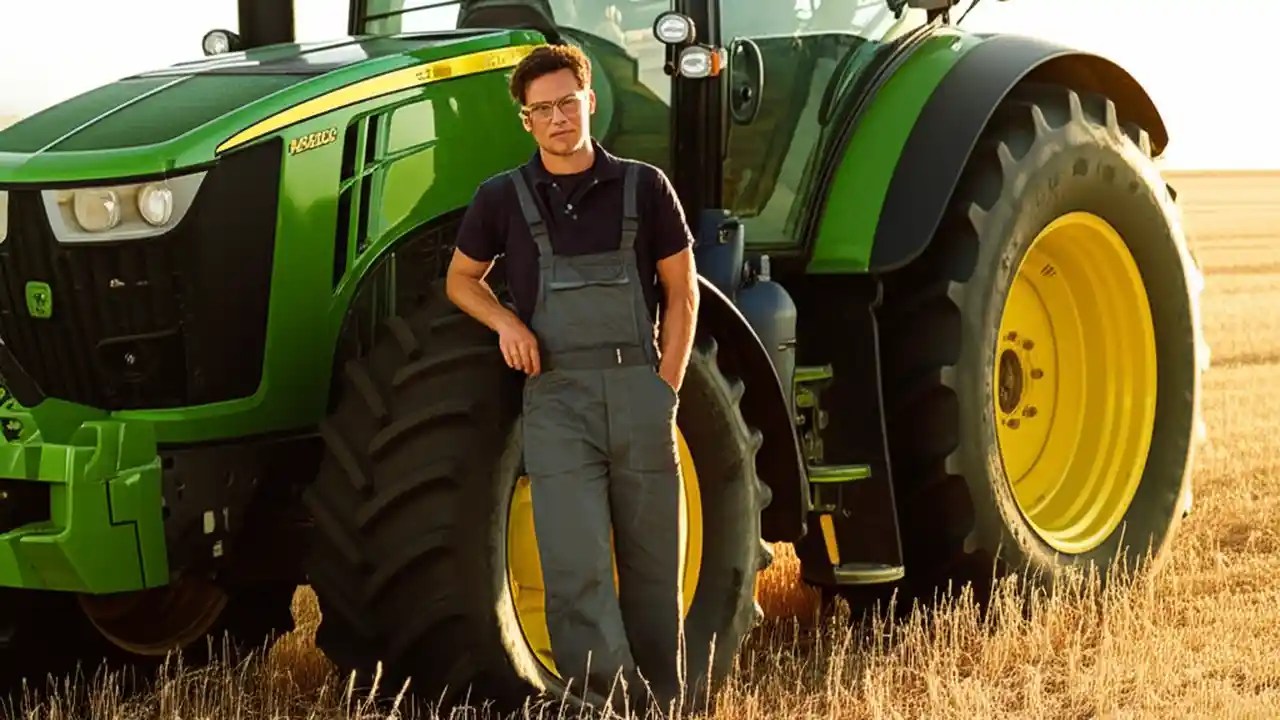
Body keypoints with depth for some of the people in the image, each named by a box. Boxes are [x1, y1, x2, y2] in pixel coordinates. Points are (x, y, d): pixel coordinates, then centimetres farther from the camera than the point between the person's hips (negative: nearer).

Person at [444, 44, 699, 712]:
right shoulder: (503, 198, 5)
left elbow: (681, 293, 9)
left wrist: (666, 387, -1)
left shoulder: (644, 187, 5)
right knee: (577, 568, -11)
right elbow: (461, 278, 18)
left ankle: (660, 702, 20)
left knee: (652, 563, 8)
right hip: (556, 395, -1)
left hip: (640, 389, 1)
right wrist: (506, 322, -3)